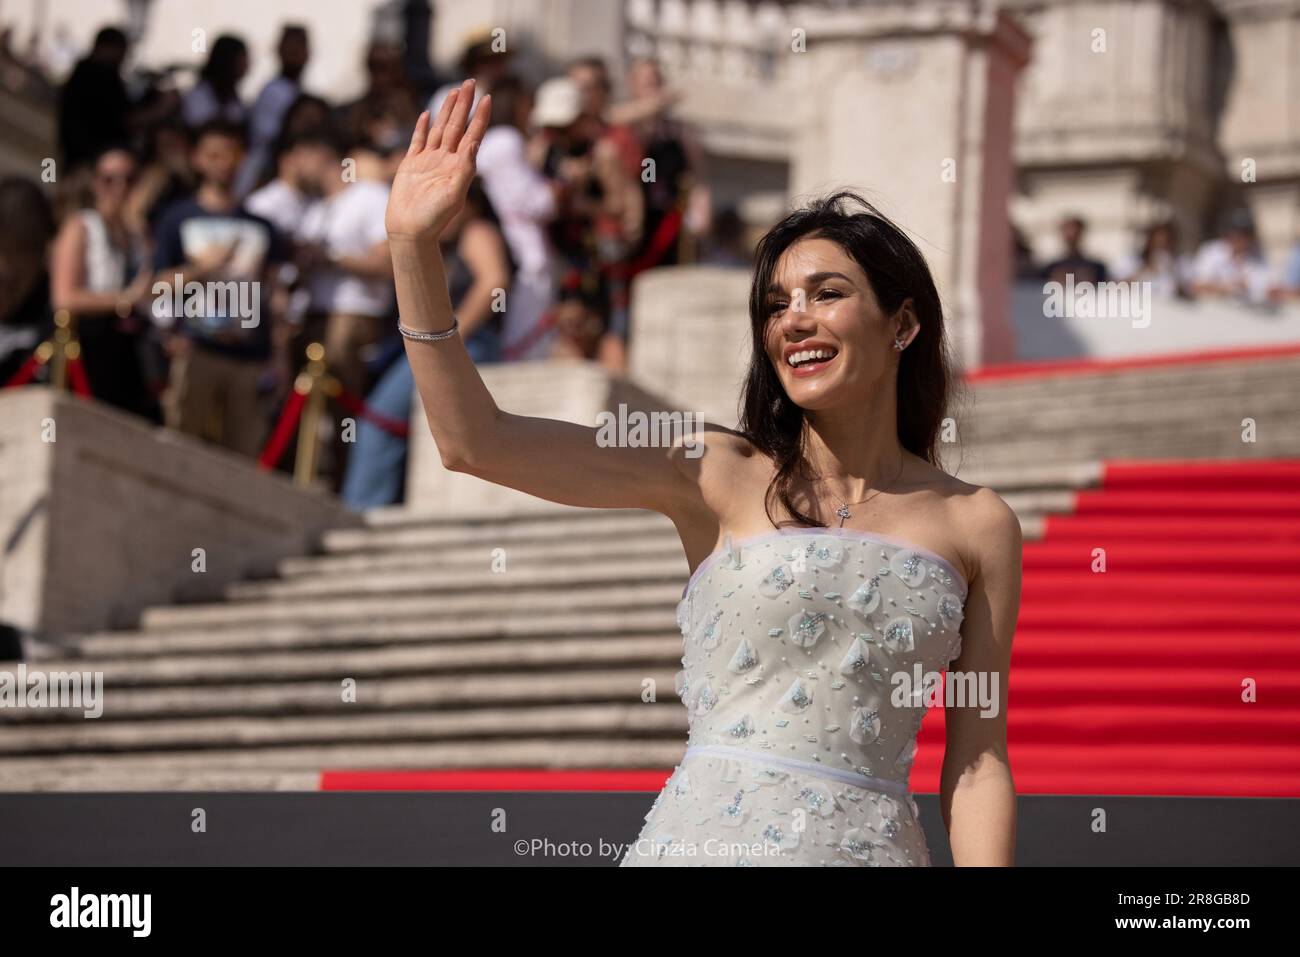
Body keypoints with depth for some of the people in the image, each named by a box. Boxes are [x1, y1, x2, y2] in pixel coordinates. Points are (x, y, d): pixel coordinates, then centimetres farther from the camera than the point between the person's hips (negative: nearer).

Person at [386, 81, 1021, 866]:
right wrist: (415, 245, -11)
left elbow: (979, 764, 7)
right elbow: (477, 441, -4)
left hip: (871, 845, 1)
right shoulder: (722, 478, 4)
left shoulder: (977, 526, 7)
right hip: (708, 834, -1)